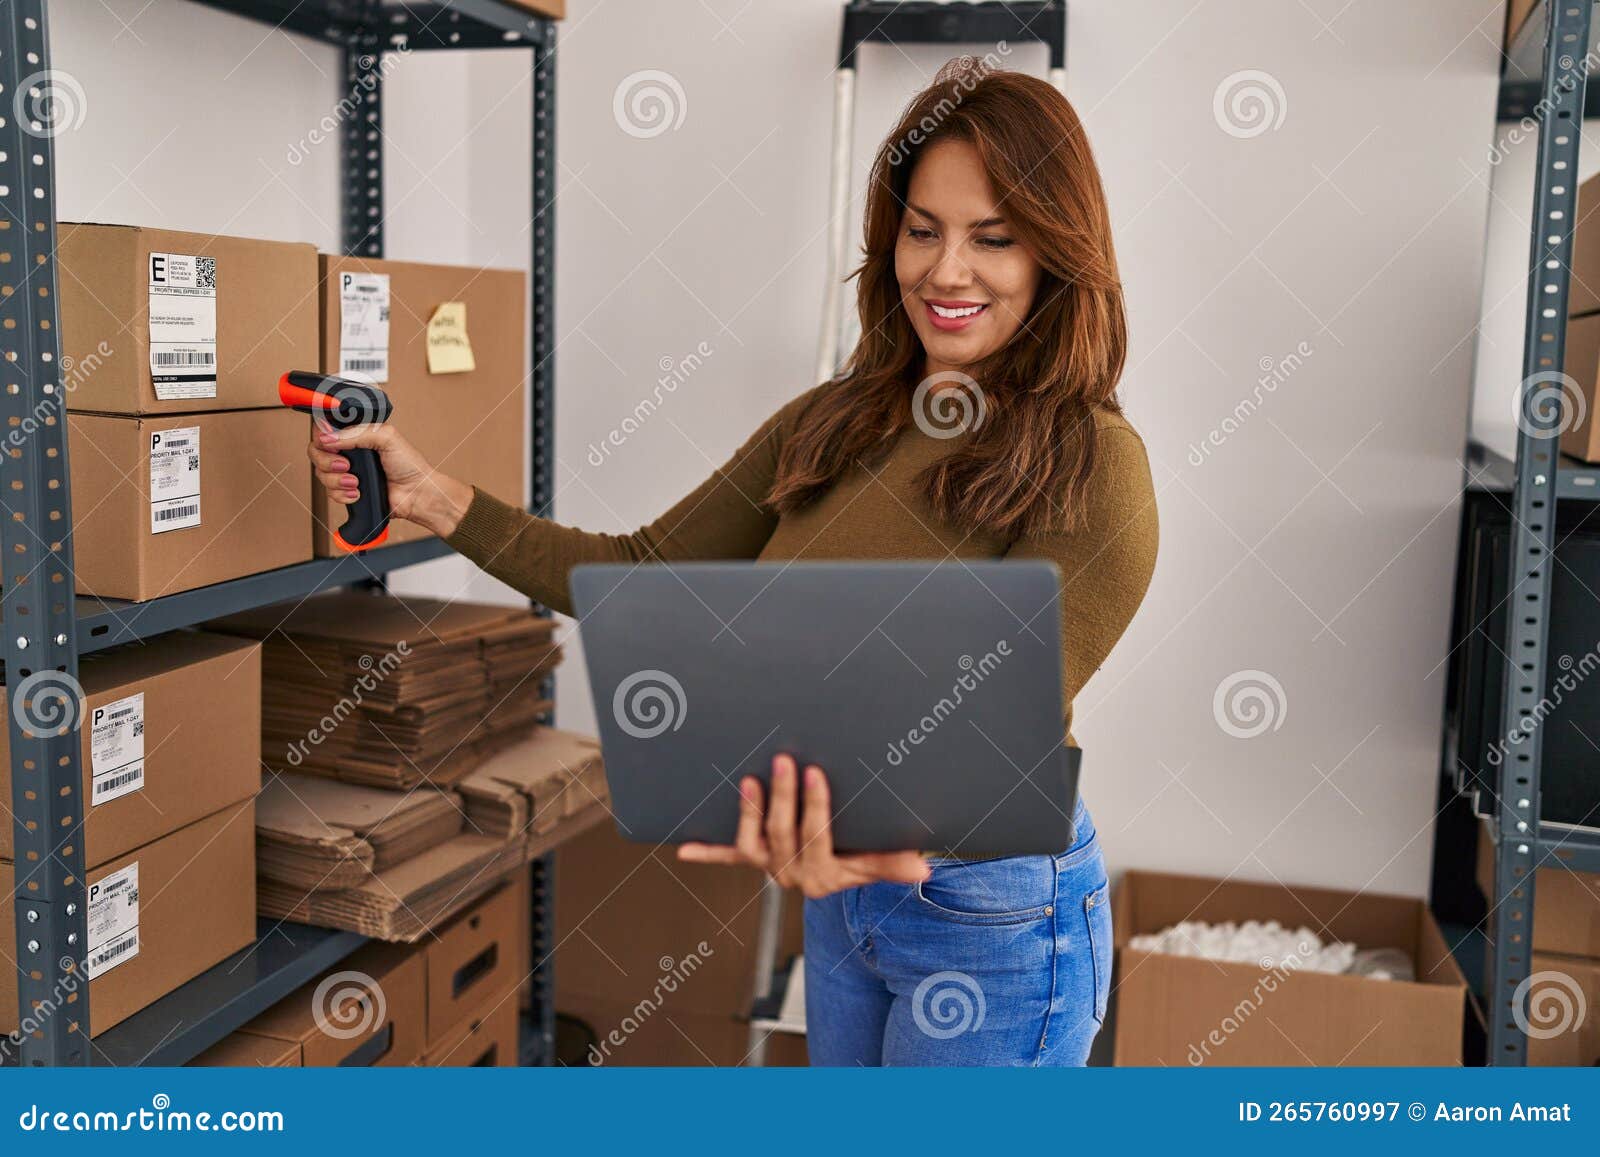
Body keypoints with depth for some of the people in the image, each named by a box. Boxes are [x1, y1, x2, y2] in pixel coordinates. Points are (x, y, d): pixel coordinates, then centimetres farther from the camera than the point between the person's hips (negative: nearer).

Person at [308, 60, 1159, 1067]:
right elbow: (645, 578, 3)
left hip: (990, 913, -6)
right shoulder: (829, 423, 2)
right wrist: (436, 499, -6)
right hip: (845, 893, 7)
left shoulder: (1089, 465, -18)